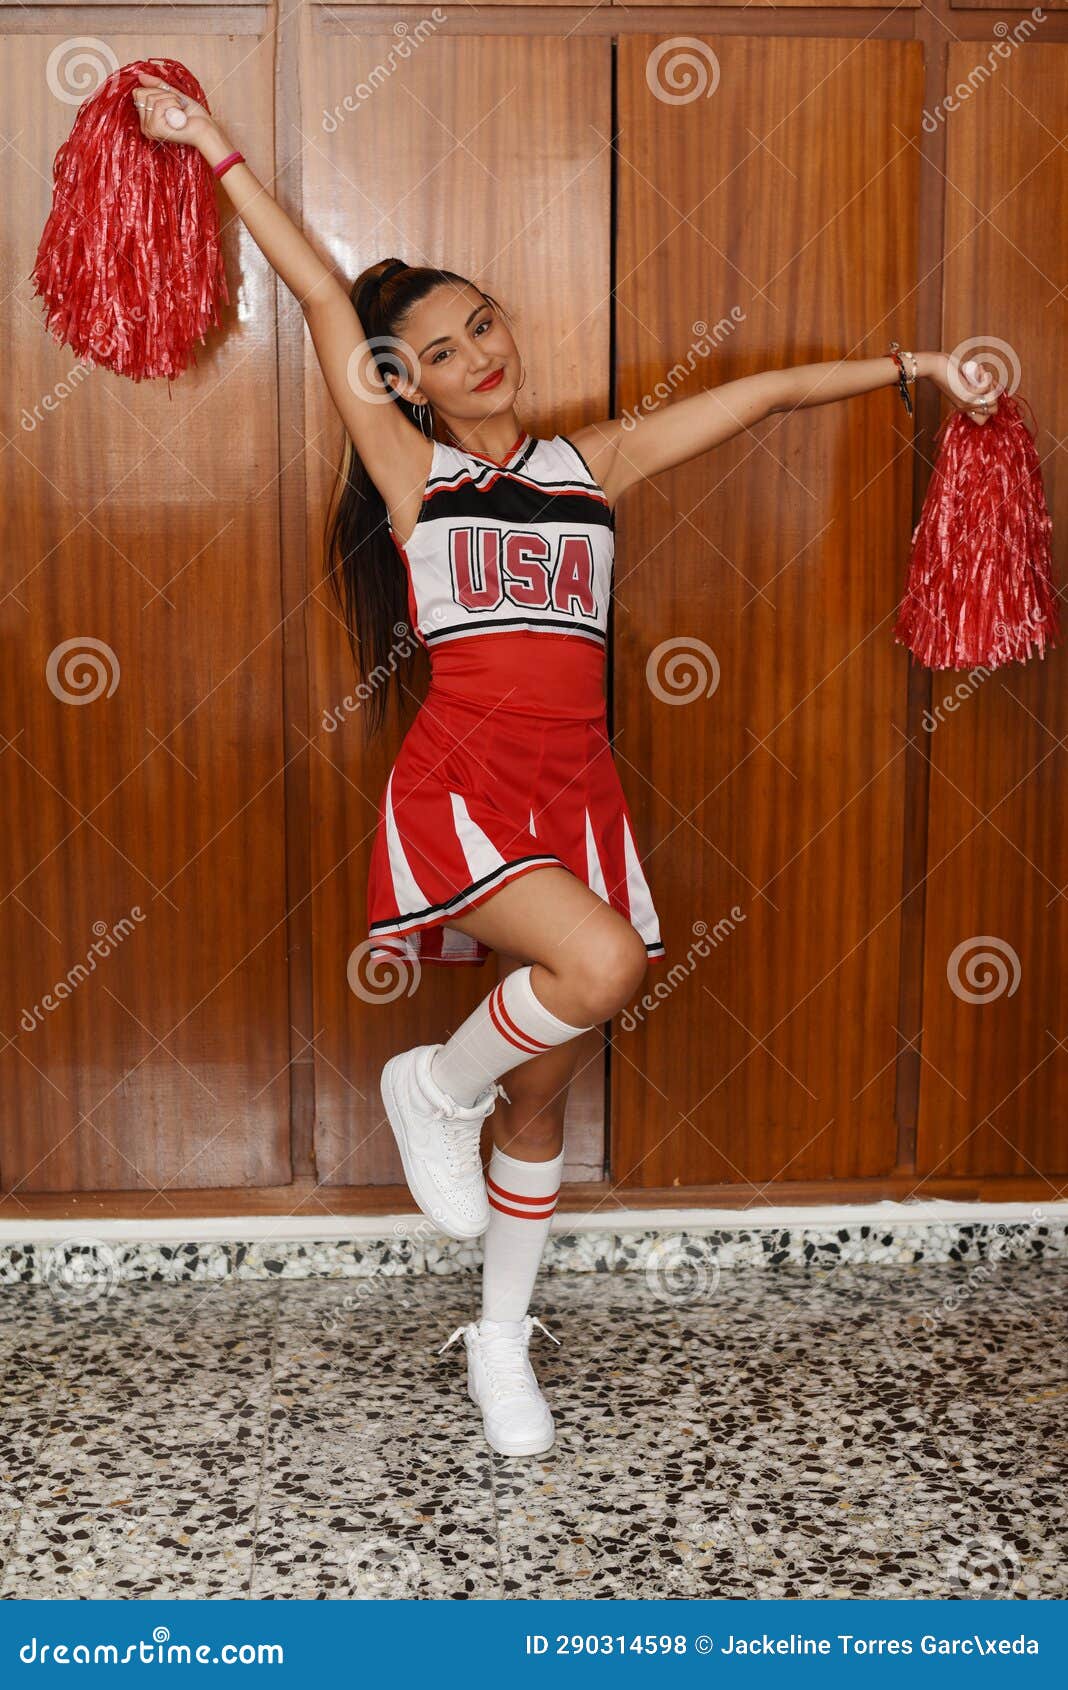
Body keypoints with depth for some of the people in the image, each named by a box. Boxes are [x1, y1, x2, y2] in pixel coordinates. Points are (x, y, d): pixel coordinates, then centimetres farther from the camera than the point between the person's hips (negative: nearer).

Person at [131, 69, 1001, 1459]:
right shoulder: (413, 473, 5)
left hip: (574, 790, 4)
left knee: (544, 1089, 9)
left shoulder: (593, 462, 13)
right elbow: (324, 300, 1)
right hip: (463, 780, -4)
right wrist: (212, 143, 0)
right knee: (604, 964, -30)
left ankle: (503, 1336, 27)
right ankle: (437, 1088, 0)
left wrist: (917, 367, 13)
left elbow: (759, 393, 13)